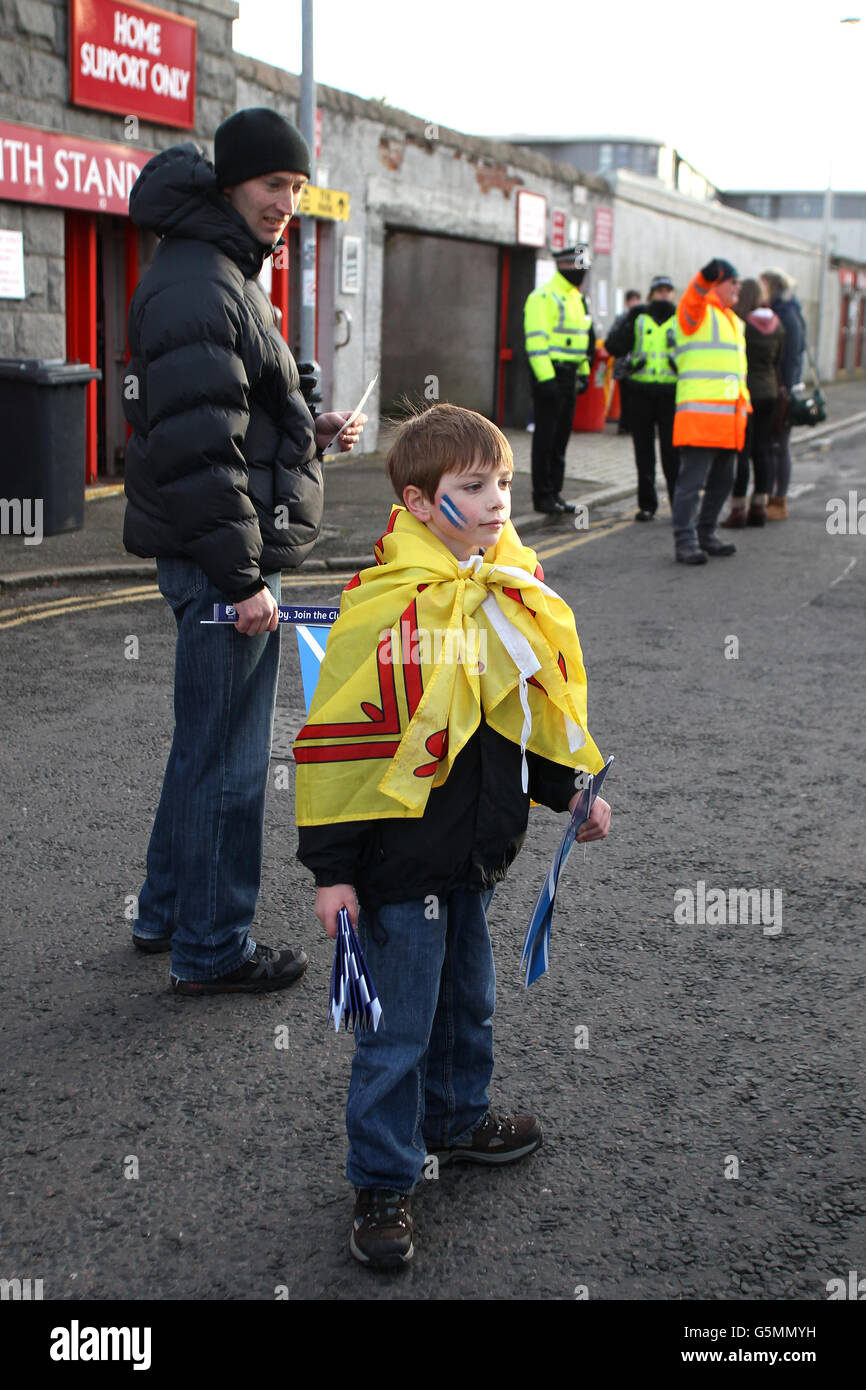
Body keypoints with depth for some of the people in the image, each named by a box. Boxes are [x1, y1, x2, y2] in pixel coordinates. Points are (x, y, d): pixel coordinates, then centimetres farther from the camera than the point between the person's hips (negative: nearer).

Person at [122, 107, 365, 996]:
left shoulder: (223, 276, 17)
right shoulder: (197, 288, -18)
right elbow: (196, 448, -24)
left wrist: (307, 433, 10)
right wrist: (241, 577, -23)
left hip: (224, 556, 11)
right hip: (219, 559, -11)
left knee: (207, 742, 21)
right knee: (226, 757, 0)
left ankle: (167, 912, 35)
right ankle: (211, 949, 14)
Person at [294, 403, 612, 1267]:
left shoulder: (512, 588, 3)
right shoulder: (385, 608, -21)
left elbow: (539, 700, 18)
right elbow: (337, 740, -18)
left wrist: (572, 790, 16)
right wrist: (332, 868, -16)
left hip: (474, 852, 7)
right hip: (402, 861, -7)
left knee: (467, 1001, 24)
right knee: (399, 1028, 4)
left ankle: (455, 1120, 47)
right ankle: (382, 1182, 21)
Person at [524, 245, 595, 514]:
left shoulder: (578, 298, 18)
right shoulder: (543, 297, -11)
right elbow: (536, 340, -18)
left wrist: (584, 371, 19)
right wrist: (545, 378, -24)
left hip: (569, 374, 9)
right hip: (550, 374, -9)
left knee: (561, 437, 12)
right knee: (546, 437, -4)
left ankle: (555, 492, 19)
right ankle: (542, 496, 1)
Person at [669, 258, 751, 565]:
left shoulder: (734, 321, 24)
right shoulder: (698, 313, -4)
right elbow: (692, 300, -29)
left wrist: (744, 402, 24)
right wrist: (706, 277, -49)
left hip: (728, 416, 9)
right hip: (699, 414, -9)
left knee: (722, 481, 14)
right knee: (692, 480, -10)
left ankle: (706, 534, 26)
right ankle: (685, 541, -9)